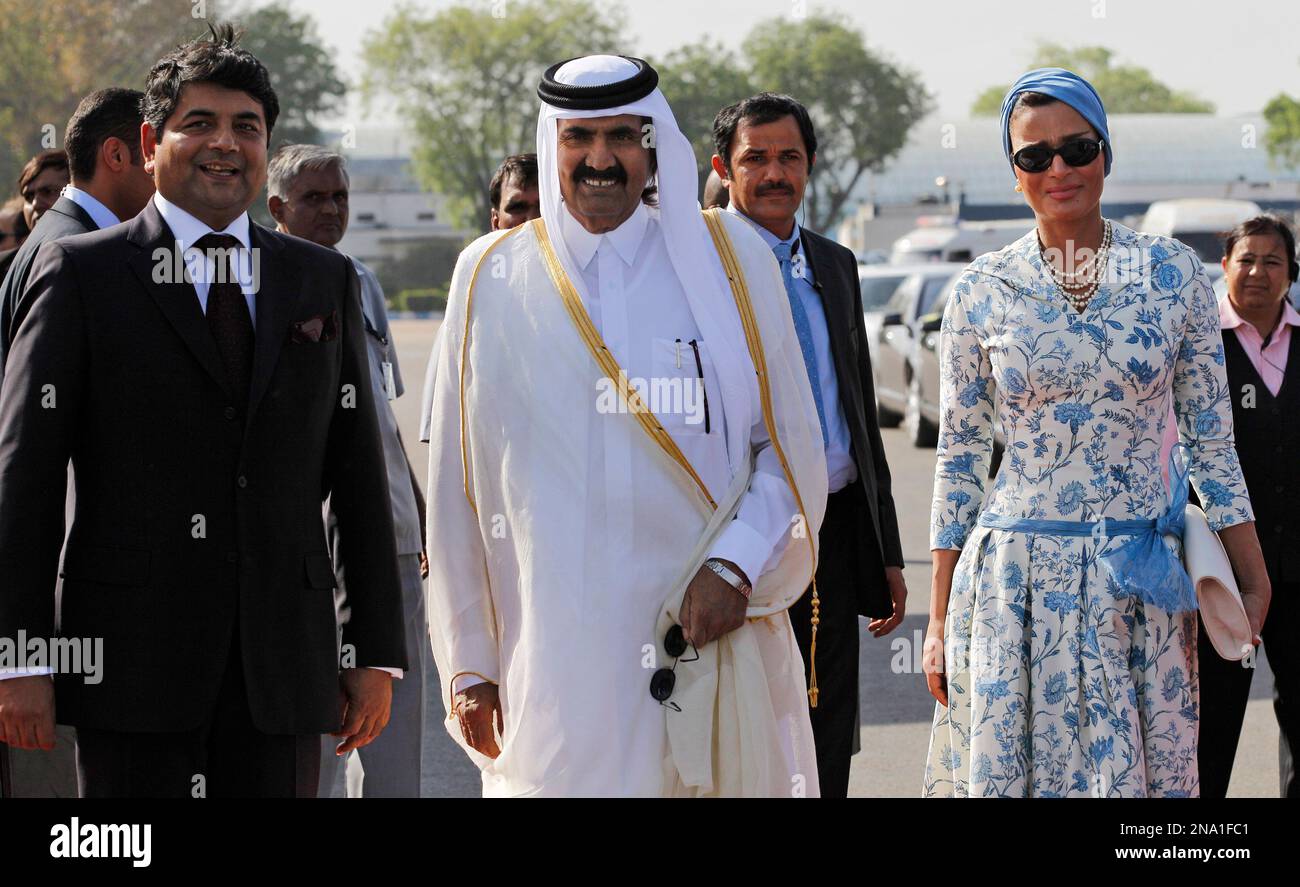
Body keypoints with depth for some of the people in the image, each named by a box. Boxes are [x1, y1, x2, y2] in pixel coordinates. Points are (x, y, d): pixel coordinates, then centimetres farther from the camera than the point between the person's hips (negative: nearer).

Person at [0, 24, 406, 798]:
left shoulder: (324, 281, 13)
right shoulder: (82, 275, 3)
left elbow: (358, 473, 12)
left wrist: (378, 650, 7)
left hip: (282, 668, 3)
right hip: (134, 659, -3)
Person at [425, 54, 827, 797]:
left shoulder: (731, 260, 5)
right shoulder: (491, 279, 6)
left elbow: (791, 448, 6)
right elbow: (456, 488, 7)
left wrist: (735, 566, -10)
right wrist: (467, 663, 6)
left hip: (709, 644, 0)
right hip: (553, 664, 0)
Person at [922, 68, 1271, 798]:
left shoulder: (1175, 273, 2)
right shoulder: (982, 293, 1)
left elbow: (1212, 441, 6)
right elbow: (958, 462, 5)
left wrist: (1254, 582, 2)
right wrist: (940, 620, 4)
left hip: (1141, 584, 0)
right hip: (1013, 582, 0)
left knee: (1142, 770, 4)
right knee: (1006, 765, 3)